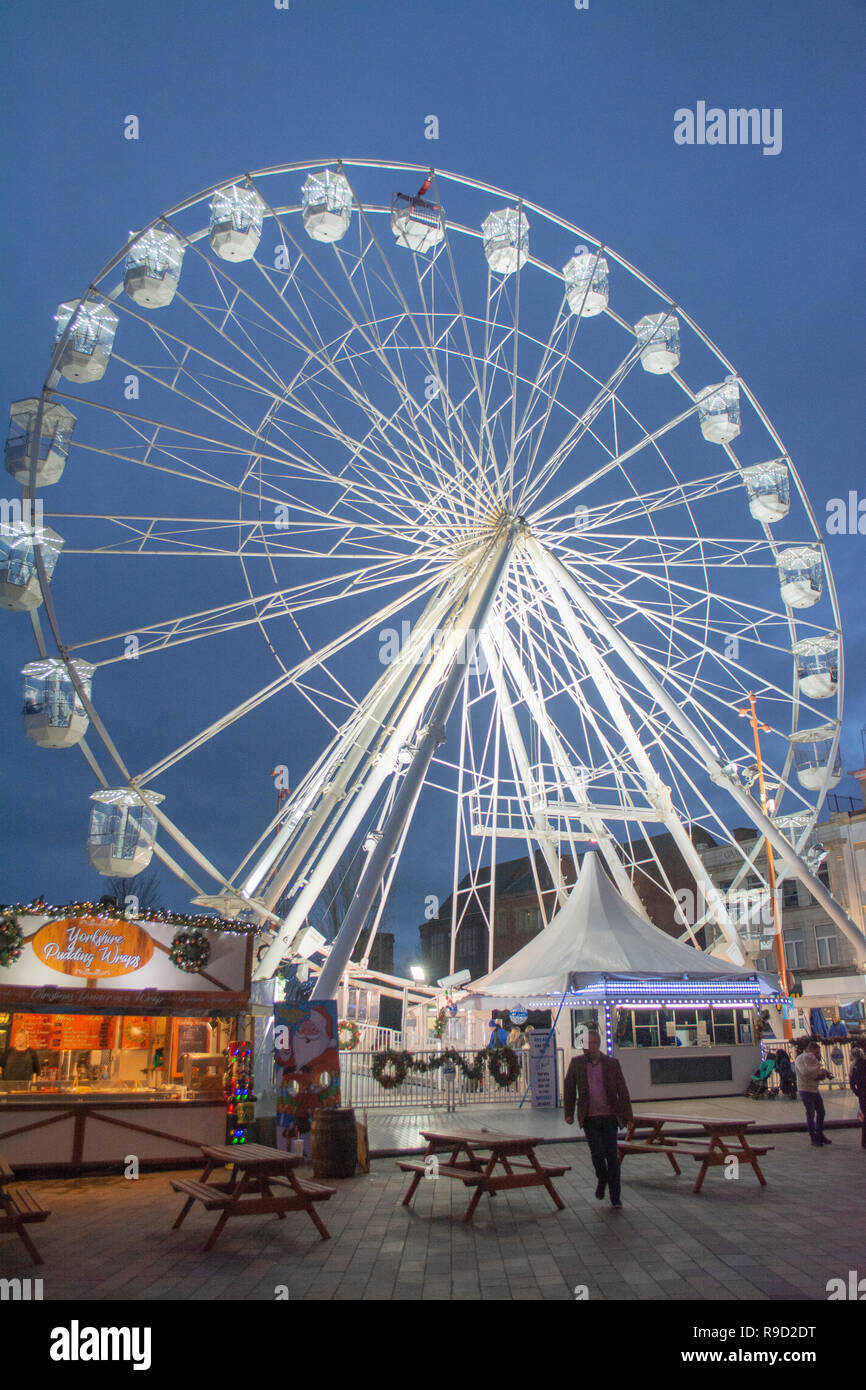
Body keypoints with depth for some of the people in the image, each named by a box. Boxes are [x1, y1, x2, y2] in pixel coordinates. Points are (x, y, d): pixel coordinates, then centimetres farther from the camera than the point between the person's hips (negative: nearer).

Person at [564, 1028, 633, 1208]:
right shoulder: (576, 1063, 3)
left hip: (609, 1116, 0)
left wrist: (626, 1114, -1)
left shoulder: (612, 1064, 1)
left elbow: (622, 1090, 3)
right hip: (590, 1118, 0)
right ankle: (602, 1180, 22)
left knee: (612, 1154, 1)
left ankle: (615, 1195, 13)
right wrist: (569, 1113, 7)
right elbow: (569, 1089, 9)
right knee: (597, 1152, -8)